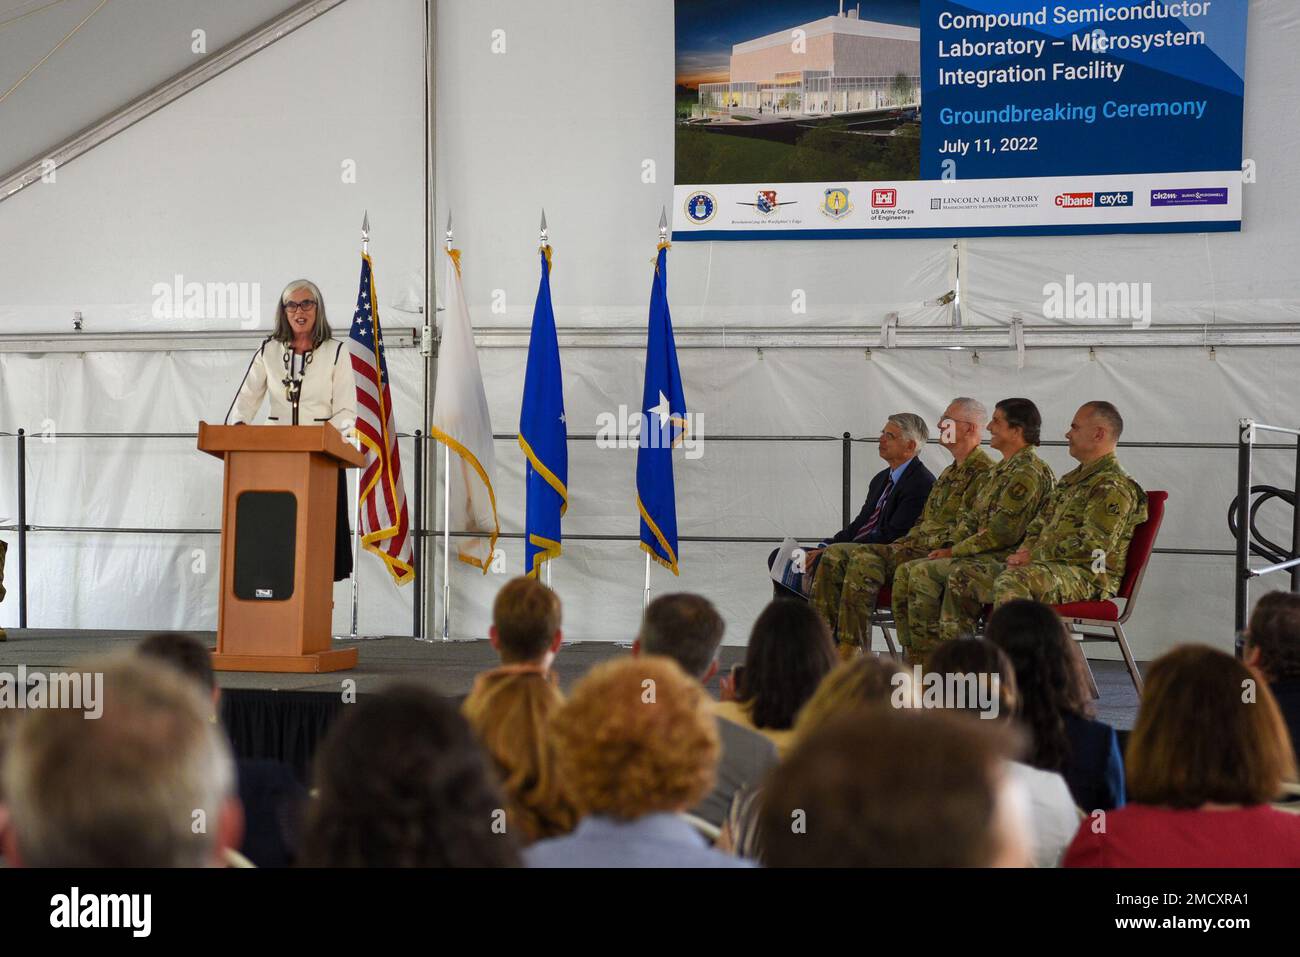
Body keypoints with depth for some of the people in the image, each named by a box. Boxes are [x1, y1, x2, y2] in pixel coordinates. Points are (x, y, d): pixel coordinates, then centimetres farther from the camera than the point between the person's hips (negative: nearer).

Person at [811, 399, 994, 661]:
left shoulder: (984, 472, -7)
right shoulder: (950, 473, 26)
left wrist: (920, 543, -16)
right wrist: (904, 542, 9)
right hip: (918, 547, 10)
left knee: (864, 560, -30)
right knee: (835, 555, -4)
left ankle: (849, 651, -29)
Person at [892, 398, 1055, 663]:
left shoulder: (1029, 473, -14)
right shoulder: (1002, 470, 20)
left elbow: (1002, 533, -20)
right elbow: (972, 519, 23)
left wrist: (955, 551, -12)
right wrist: (949, 547, 5)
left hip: (1004, 559, -10)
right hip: (982, 556, 10)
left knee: (925, 574, -24)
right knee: (906, 571, -1)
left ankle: (928, 659, -20)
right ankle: (915, 660, -6)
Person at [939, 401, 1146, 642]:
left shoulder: (1114, 486, -9)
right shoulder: (1071, 479, 24)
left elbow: (1092, 546, -20)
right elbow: (1039, 524, 27)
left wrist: (1034, 555, -14)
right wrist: (1024, 553, 5)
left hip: (1088, 577, -10)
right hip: (1044, 567, 10)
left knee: (1012, 582, -37)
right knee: (963, 573, 5)